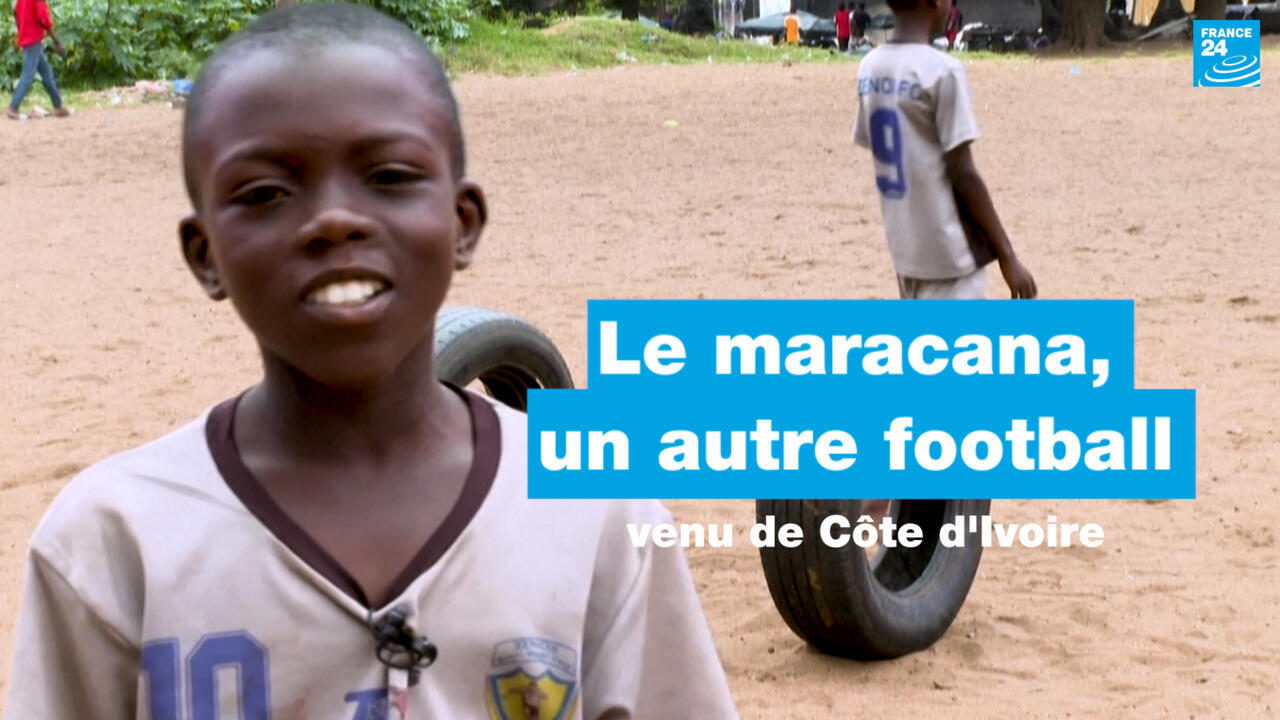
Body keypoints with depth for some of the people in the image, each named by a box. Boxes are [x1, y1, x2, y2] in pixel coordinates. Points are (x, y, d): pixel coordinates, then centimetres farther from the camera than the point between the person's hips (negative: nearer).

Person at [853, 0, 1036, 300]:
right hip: (947, 250, -8)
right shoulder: (942, 70, -17)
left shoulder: (870, 68, 5)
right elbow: (962, 174, -17)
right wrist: (1007, 255, -11)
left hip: (904, 245, 8)